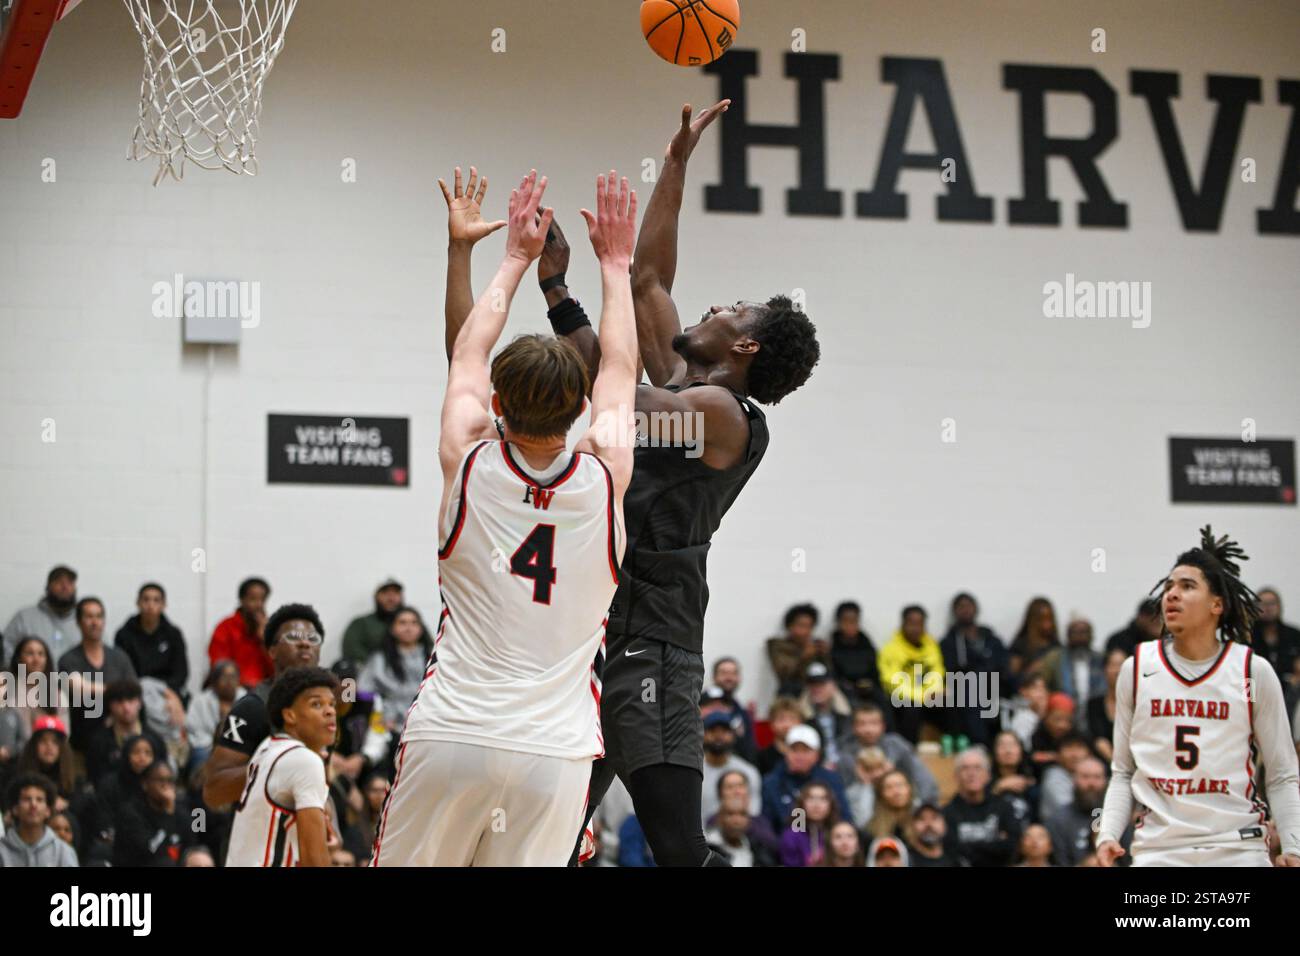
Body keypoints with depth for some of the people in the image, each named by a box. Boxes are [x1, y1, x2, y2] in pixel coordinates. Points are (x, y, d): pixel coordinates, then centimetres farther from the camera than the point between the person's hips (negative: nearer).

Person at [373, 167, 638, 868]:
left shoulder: (469, 465, -1)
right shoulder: (604, 479, 0)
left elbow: (467, 357, 18)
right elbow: (620, 371, 19)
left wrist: (516, 259, 30)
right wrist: (614, 263, 31)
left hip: (450, 737, 0)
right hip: (555, 751, 0)